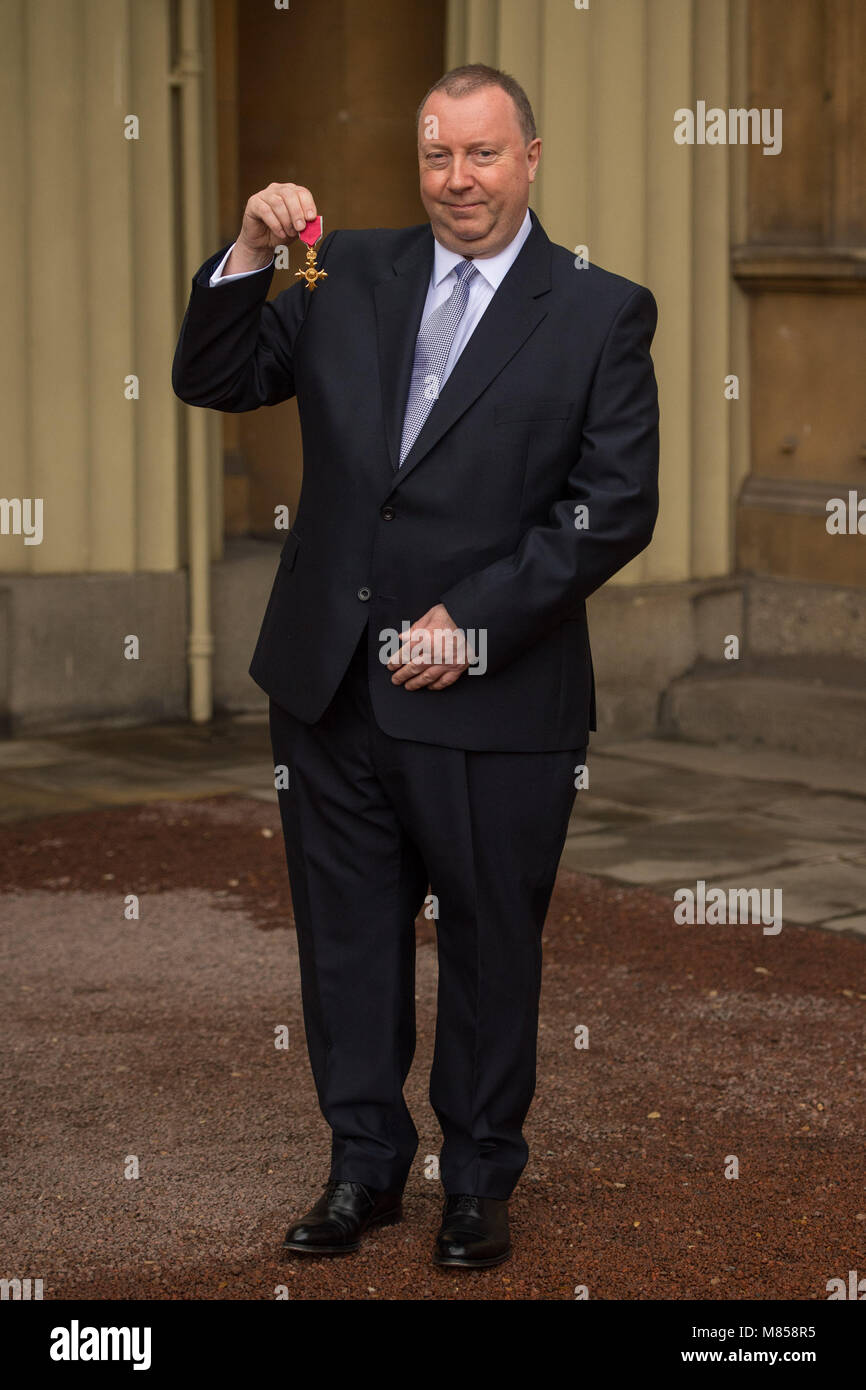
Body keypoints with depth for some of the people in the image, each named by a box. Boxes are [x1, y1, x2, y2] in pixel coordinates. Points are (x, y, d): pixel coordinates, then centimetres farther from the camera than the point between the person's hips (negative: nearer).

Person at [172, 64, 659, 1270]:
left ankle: (481, 1179, 25)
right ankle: (364, 1166, 27)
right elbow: (211, 382, 7)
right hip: (331, 685, 3)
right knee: (347, 941, 12)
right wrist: (250, 255, -10)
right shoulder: (351, 275, 8)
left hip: (493, 706, -3)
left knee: (491, 949, 9)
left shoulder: (602, 314, -3)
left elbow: (614, 508, -8)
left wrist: (473, 621, -14)